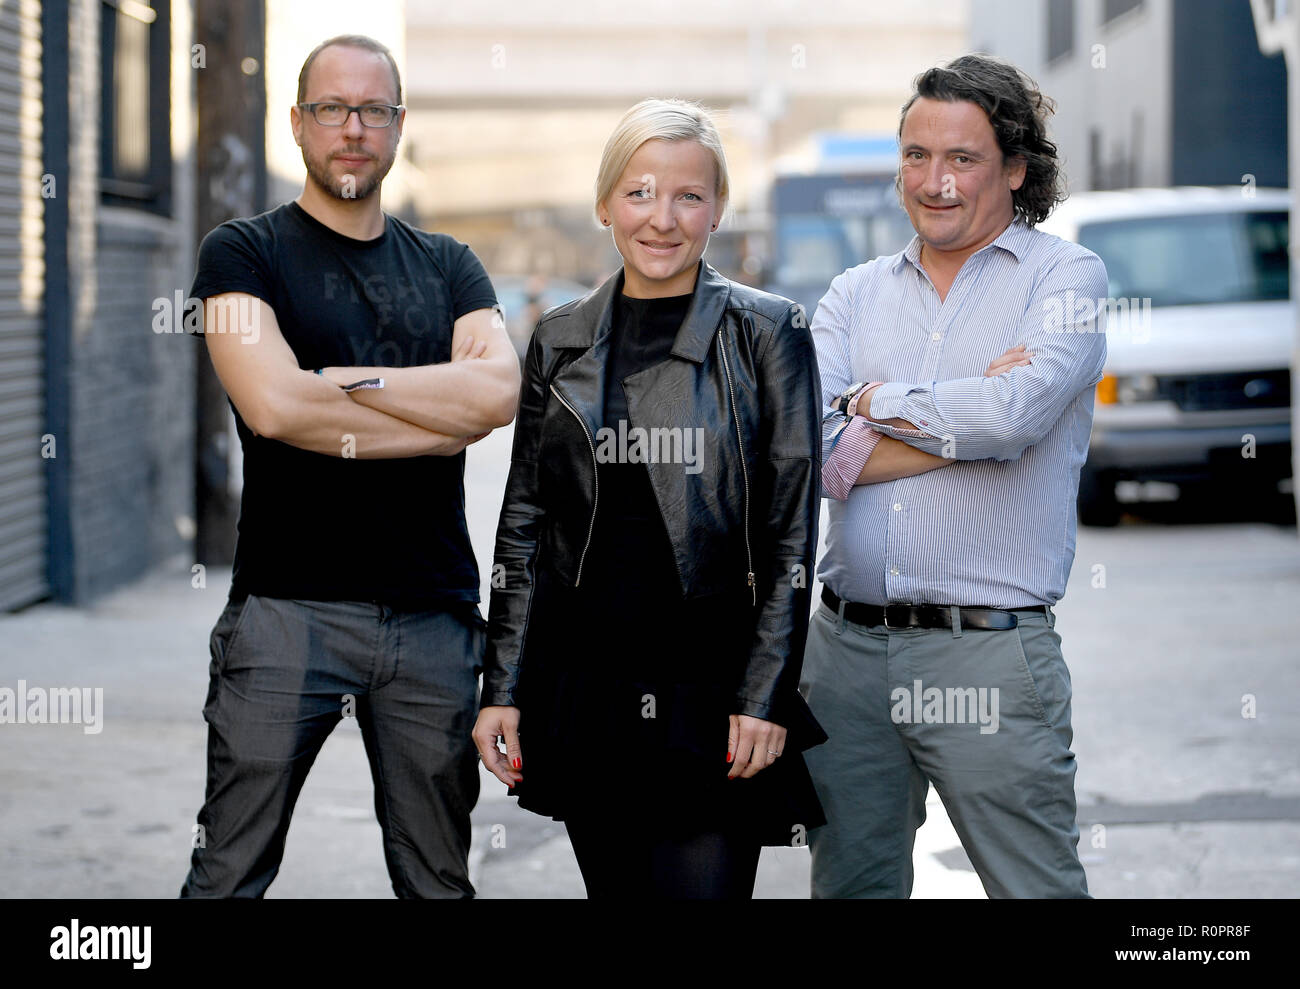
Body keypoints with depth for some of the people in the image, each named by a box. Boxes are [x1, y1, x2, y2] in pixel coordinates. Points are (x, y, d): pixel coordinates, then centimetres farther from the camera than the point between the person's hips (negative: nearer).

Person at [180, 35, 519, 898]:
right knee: (229, 874, -4)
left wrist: (342, 379, -8)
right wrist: (444, 417, -6)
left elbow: (499, 390, -3)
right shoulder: (243, 253, 3)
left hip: (435, 611, 4)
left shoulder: (449, 268, 15)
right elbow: (273, 404, -14)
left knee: (440, 879, 8)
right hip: (287, 607, -3)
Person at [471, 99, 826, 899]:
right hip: (583, 689, 4)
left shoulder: (766, 332, -1)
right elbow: (524, 521, 11)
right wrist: (503, 688, 5)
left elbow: (792, 527, -3)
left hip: (709, 693, -3)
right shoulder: (560, 341, 9)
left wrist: (765, 694, -10)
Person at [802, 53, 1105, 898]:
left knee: (1038, 888, 1)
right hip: (846, 646, 4)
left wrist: (875, 402, -4)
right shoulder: (856, 295, 11)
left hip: (990, 653, -4)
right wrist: (966, 420, -9)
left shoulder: (1066, 276, 0)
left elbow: (1015, 413, -18)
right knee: (849, 887, 12)